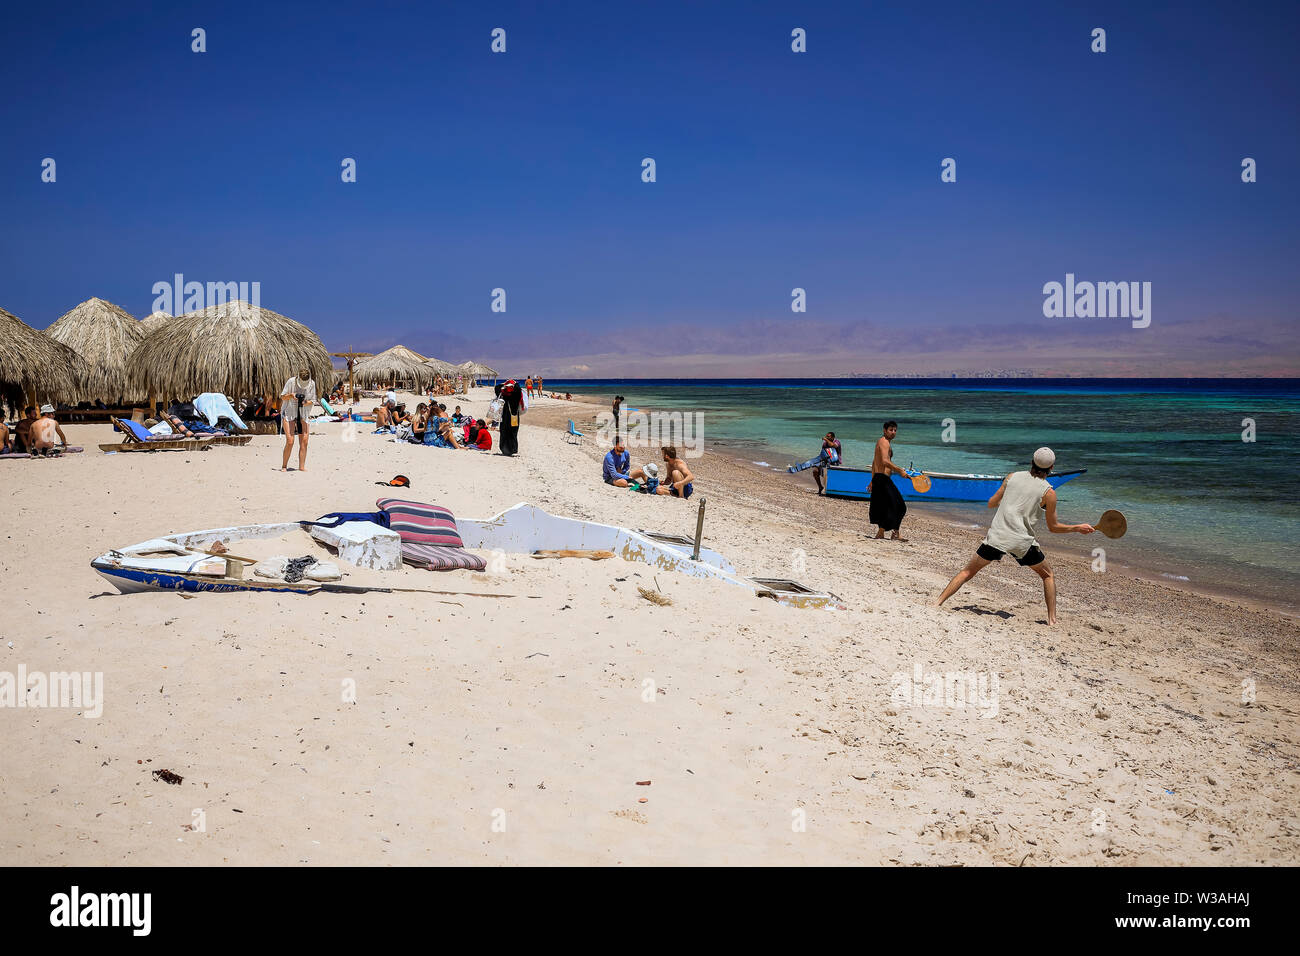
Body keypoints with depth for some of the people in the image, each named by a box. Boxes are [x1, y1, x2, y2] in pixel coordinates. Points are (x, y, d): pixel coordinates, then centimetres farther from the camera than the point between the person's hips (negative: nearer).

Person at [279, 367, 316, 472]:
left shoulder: (312, 384, -3)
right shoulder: (291, 382, -11)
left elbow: (313, 400, 3)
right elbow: (282, 396, -1)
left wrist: (305, 403, -18)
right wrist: (291, 395, -21)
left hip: (304, 415, 3)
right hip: (289, 413, -3)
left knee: (304, 441, -4)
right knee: (290, 441, -11)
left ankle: (302, 466, 3)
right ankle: (284, 466, 3)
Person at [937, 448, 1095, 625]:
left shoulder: (1012, 477, 6)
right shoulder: (1049, 493, -2)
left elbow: (991, 503, 12)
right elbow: (1053, 527, 5)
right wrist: (1079, 528, 17)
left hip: (996, 536, 2)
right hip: (1022, 542, -2)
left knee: (967, 572, 11)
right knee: (1048, 575, 21)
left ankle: (937, 604, 1)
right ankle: (1052, 618, 15)